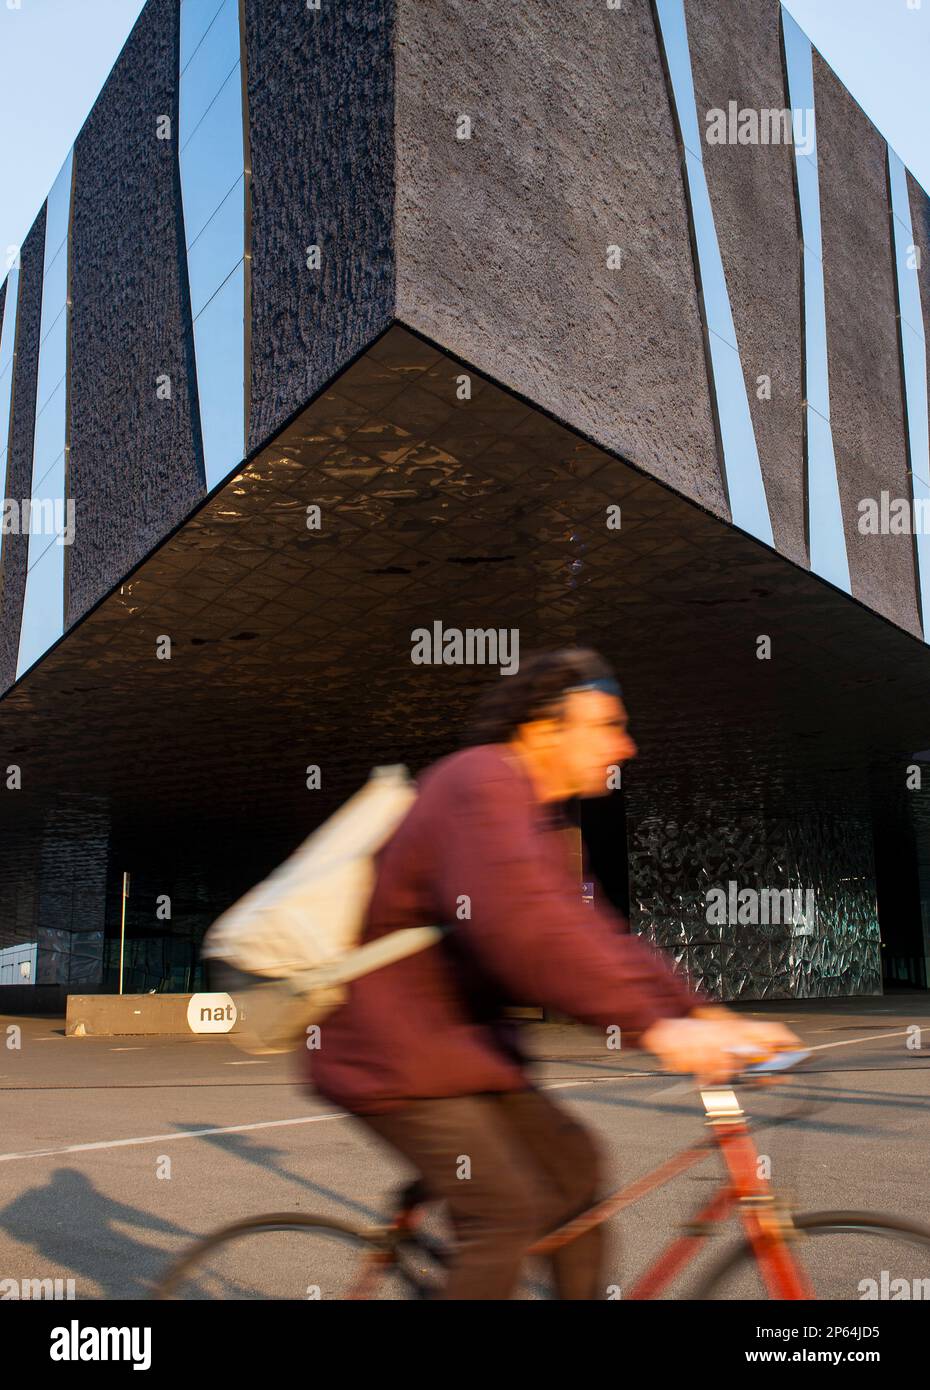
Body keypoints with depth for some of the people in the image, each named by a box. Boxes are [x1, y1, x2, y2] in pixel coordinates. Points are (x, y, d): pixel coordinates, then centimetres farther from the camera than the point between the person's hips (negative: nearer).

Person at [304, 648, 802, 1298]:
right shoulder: (483, 782, -21)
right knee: (509, 1215, -12)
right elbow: (520, 926, -35)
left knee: (573, 1163, 11)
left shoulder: (540, 817, 12)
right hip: (396, 1055, -10)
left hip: (459, 1042, 10)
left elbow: (593, 934, 8)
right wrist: (652, 1026, -34)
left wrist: (713, 1018, 0)